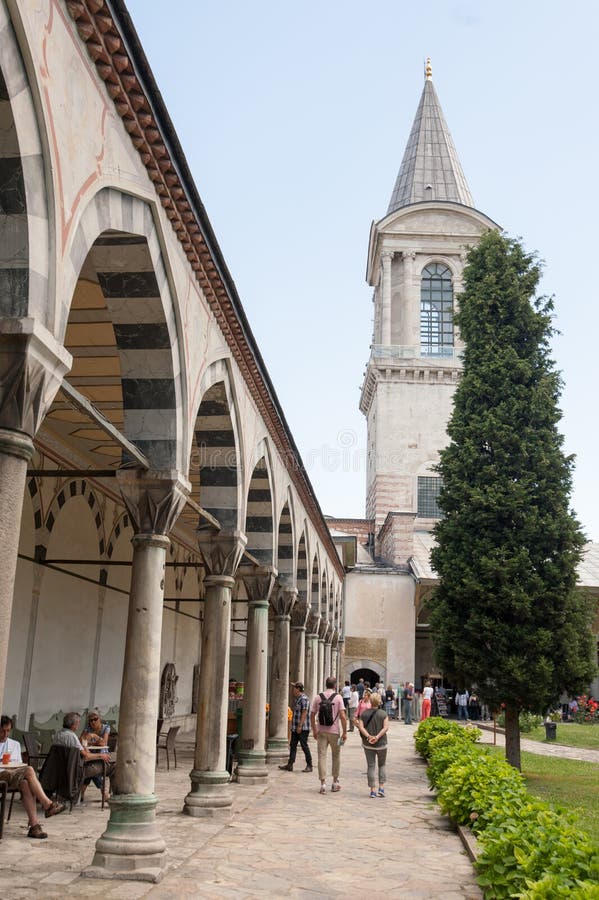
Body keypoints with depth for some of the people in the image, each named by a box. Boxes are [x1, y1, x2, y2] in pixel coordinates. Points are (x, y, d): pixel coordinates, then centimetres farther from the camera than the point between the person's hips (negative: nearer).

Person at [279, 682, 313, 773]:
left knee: (304, 746, -3)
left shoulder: (304, 699, -15)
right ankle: (290, 765, 9)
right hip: (295, 728, 9)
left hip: (303, 728, -9)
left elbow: (304, 713, -20)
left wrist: (300, 726, -23)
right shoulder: (296, 699, 15)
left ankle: (309, 766, 6)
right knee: (292, 745, 7)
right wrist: (293, 726, 20)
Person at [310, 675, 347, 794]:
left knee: (322, 756, 4)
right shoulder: (338, 697, -6)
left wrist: (314, 730, 14)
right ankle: (335, 782, 21)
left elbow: (312, 715, 4)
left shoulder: (318, 697, 2)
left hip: (321, 731, 2)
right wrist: (344, 732, -7)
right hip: (334, 731, -1)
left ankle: (323, 783, 0)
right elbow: (343, 716, -13)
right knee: (336, 756, 14)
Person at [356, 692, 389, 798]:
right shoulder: (383, 714, -4)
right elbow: (386, 727, -16)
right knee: (382, 765, 17)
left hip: (368, 744, 1)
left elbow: (361, 727, -10)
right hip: (381, 744, -1)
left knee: (371, 766, 6)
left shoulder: (364, 714, 1)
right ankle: (381, 788, 8)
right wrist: (377, 737, -21)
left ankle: (373, 790, 3)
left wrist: (368, 736, -19)